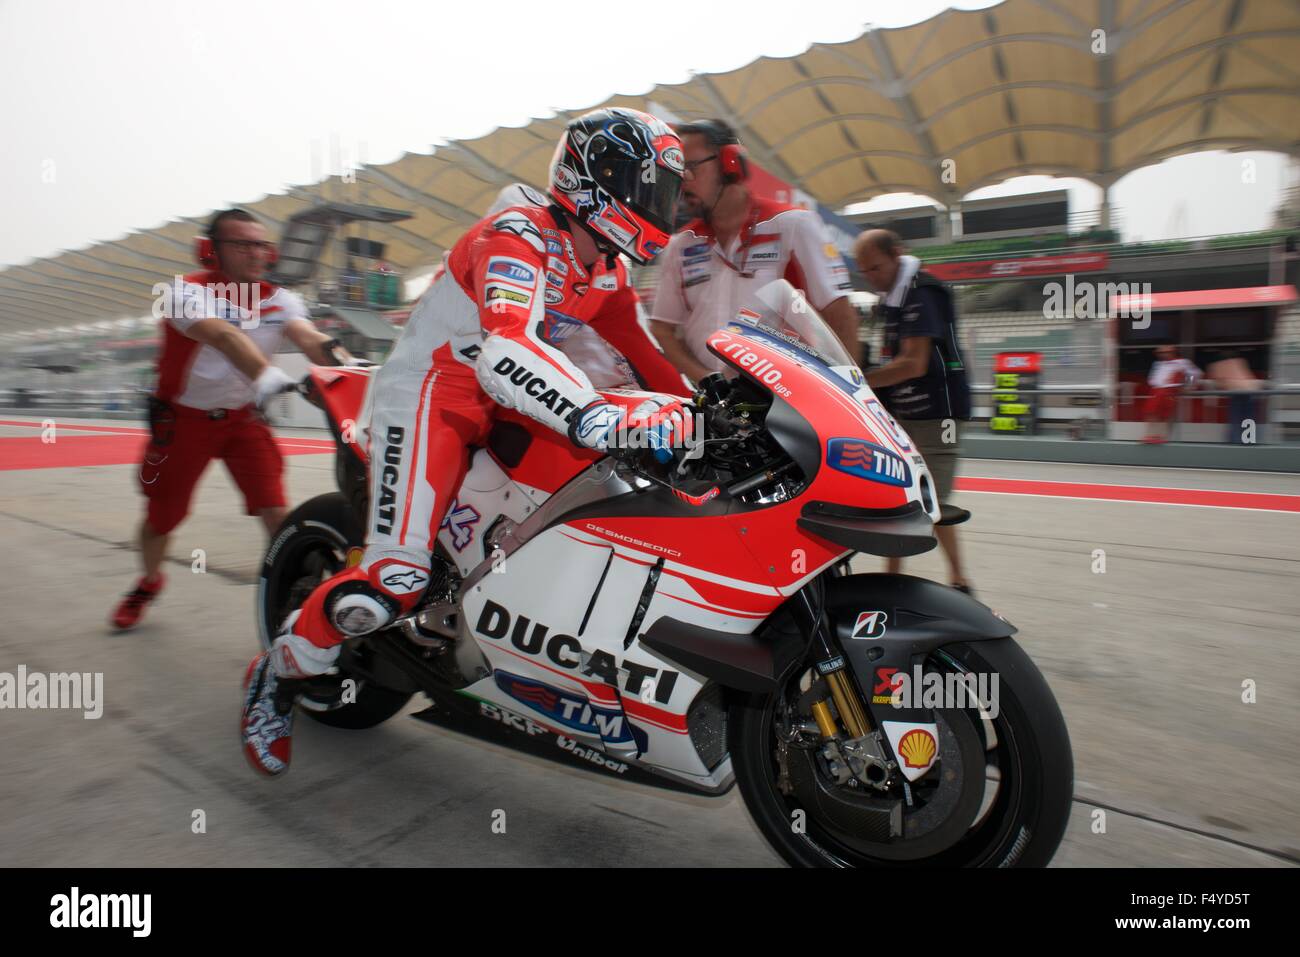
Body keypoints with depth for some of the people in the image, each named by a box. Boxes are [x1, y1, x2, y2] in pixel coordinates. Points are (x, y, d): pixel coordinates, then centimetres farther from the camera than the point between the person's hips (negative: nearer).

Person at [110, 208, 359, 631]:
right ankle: (148, 583, 40)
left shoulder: (277, 298, -4)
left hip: (242, 416, 3)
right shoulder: (187, 291, -18)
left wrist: (348, 364, -44)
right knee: (161, 515, 11)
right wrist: (266, 374, -57)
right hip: (185, 417, -2)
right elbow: (223, 336, -39)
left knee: (275, 510, -12)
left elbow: (309, 337, -23)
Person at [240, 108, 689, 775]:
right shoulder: (518, 238, -21)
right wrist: (600, 417, -53)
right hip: (430, 392, -9)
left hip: (501, 406, 9)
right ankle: (276, 675, 7)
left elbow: (642, 354, 15)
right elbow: (505, 352, -39)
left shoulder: (606, 273, 8)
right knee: (394, 580, -20)